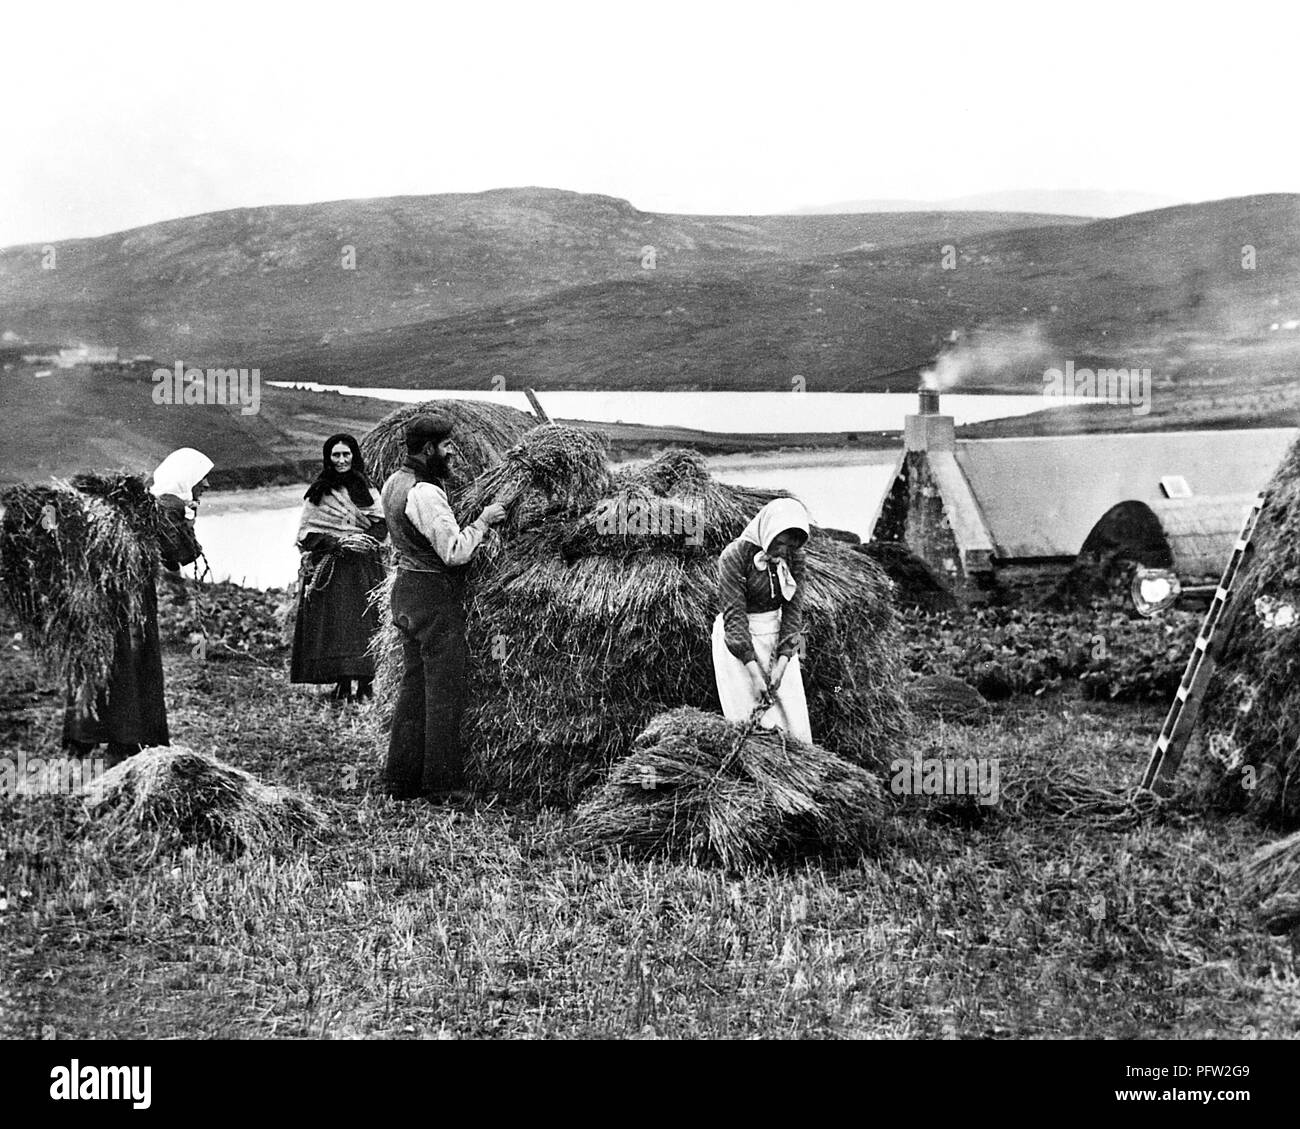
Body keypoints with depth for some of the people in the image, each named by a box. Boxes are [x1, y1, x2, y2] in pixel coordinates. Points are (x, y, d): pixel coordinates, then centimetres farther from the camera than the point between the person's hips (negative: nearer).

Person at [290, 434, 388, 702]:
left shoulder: (367, 491, 11)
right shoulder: (317, 493, 7)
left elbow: (381, 528, 4)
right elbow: (306, 534, 1)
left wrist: (358, 540, -15)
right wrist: (340, 541, -12)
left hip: (363, 570, 1)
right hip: (329, 570, -1)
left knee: (363, 625, -6)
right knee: (333, 626, -6)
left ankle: (365, 684, -3)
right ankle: (342, 685, 0)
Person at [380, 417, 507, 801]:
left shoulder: (395, 482, 10)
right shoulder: (425, 494, -21)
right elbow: (455, 552, -24)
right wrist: (483, 520, -12)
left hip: (407, 586, 10)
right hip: (435, 595, -10)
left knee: (413, 685, 15)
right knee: (444, 691, -2)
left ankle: (401, 778, 20)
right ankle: (442, 784, 4)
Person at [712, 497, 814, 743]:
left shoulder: (794, 557, -5)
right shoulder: (734, 556, -19)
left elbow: (793, 609, -5)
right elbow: (734, 615, -21)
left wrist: (782, 664, -15)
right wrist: (755, 673, -24)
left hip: (777, 635, 4)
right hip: (737, 638, -4)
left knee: (792, 714, 3)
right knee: (748, 716, -5)